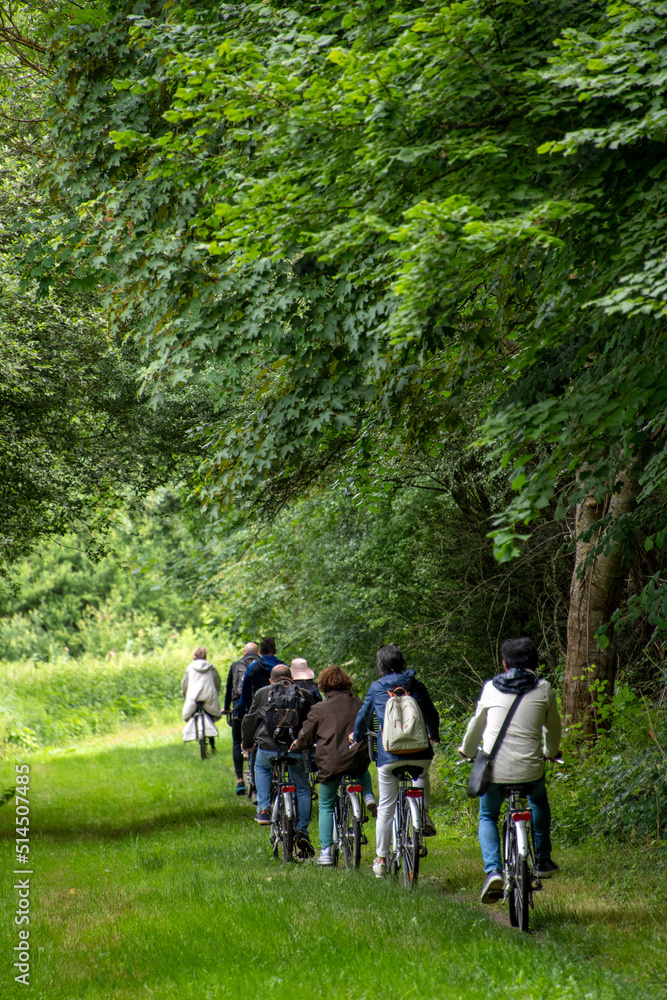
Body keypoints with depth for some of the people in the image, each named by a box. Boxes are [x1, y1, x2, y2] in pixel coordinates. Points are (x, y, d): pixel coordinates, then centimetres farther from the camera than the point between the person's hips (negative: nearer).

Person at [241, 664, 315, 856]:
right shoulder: (303, 694, 14)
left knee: (261, 767, 34)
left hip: (268, 748, 0)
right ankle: (302, 831, 4)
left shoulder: (263, 693, 12)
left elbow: (249, 720, 18)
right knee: (302, 789, 15)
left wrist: (247, 744, 33)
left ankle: (263, 808, 21)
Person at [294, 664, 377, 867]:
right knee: (363, 772, 40)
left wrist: (296, 745, 24)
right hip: (358, 762, 3)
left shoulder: (319, 709, -5)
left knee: (326, 806, 13)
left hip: (330, 764, -3)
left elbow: (306, 738, 2)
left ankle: (325, 852, 8)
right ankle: (369, 798, 13)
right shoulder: (358, 705, 3)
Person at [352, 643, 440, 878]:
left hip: (389, 755, -1)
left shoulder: (375, 689, 4)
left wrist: (357, 736, 38)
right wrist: (433, 736, 37)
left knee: (386, 808, 8)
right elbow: (432, 715, 15)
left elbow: (363, 716, 15)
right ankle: (424, 814, 14)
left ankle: (381, 860, 10)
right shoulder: (416, 686, 5)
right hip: (419, 753, 1)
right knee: (422, 775, 36)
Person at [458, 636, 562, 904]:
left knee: (487, 817, 22)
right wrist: (550, 752, 36)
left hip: (494, 770, 0)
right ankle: (542, 860, 34)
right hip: (530, 769, 0)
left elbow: (477, 723, 15)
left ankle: (492, 870, -2)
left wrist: (467, 749, 36)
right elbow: (553, 728, 14)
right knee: (539, 803, 34)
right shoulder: (543, 690, 2)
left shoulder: (491, 688, 4)